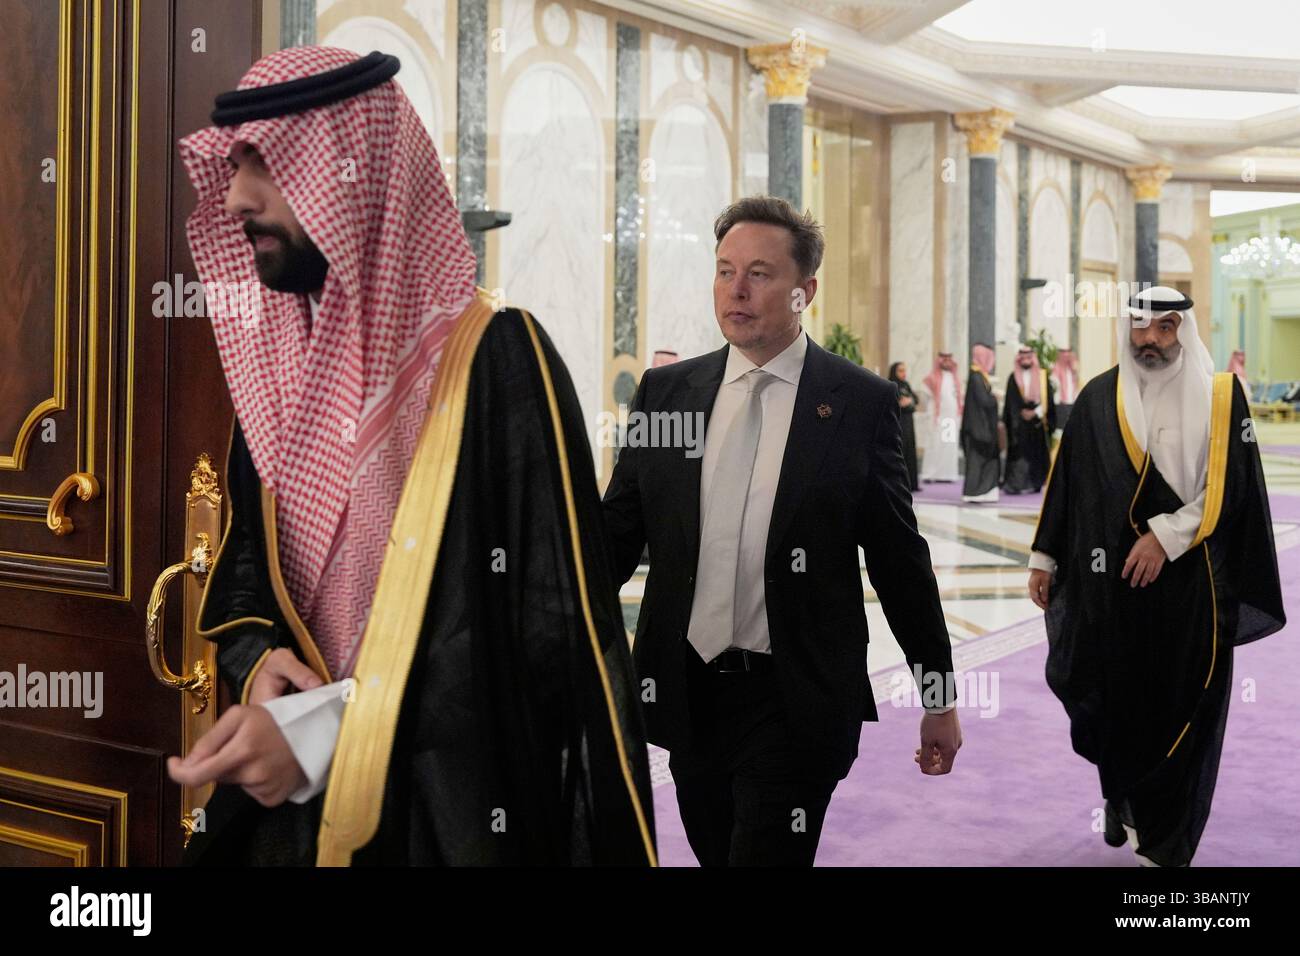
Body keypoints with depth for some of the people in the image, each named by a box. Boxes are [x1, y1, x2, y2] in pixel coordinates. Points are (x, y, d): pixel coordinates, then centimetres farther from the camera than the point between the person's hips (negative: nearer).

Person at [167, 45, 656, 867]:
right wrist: (258, 664, -9)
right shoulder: (273, 360, 4)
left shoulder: (499, 359, -16)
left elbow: (551, 630, -19)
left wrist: (318, 734, -23)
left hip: (449, 808, -5)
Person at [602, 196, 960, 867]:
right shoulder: (665, 392, 4)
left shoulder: (859, 402, -5)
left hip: (797, 702, -4)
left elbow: (898, 556, -1)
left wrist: (939, 692, 3)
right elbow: (616, 533, 5)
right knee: (714, 853, 18)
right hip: (686, 691, 4)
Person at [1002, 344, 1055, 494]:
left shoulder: (1042, 376, 5)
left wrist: (1036, 412, -11)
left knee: (1036, 452, 2)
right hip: (1019, 422, -1)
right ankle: (1016, 484, -9)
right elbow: (1011, 402, 3)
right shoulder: (1014, 378, 6)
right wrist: (1022, 413, -9)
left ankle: (1034, 484, 9)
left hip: (1037, 421, 1)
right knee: (1019, 452, -7)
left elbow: (1047, 399, 0)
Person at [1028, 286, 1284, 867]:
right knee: (1113, 702, 8)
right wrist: (1044, 558, 9)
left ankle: (1168, 843, 17)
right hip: (1109, 581, 2)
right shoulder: (1098, 398, 5)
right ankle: (1121, 797, 37)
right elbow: (1065, 482, 9)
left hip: (1191, 583, -1)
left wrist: (1167, 536, -16)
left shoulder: (1221, 395, 0)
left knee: (1182, 710, 2)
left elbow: (1230, 485, -6)